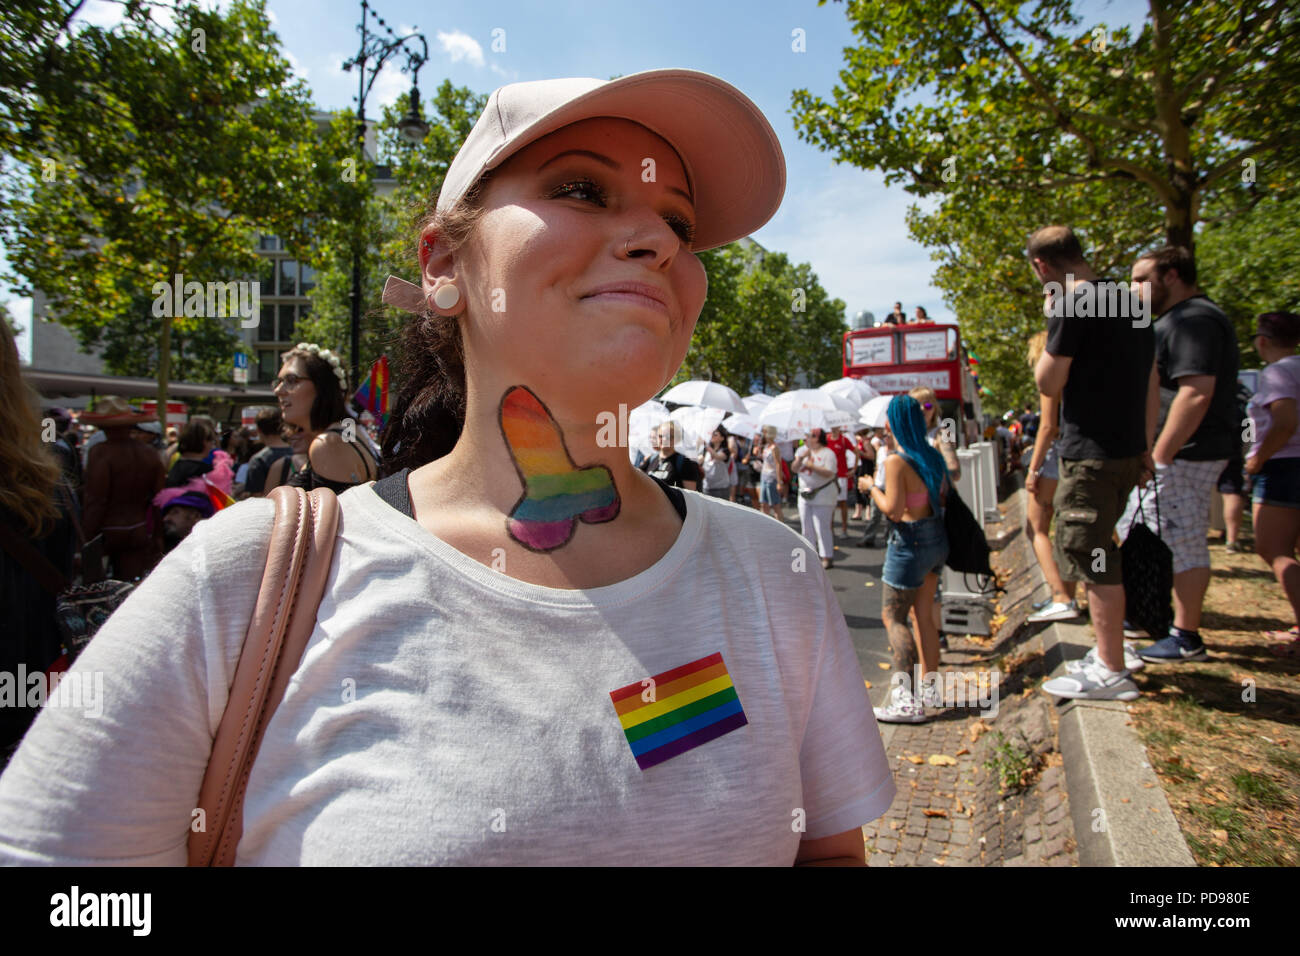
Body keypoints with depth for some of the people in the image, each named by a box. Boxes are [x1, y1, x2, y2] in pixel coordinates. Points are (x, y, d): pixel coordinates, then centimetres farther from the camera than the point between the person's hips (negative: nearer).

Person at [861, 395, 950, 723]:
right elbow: (943, 495, 14)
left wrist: (872, 487, -5)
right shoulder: (933, 456, 6)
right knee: (923, 613, 16)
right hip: (937, 539, 8)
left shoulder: (896, 461, -18)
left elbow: (893, 509, -19)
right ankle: (930, 688, 23)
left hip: (910, 542, -8)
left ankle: (905, 700, -7)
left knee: (893, 617, -3)